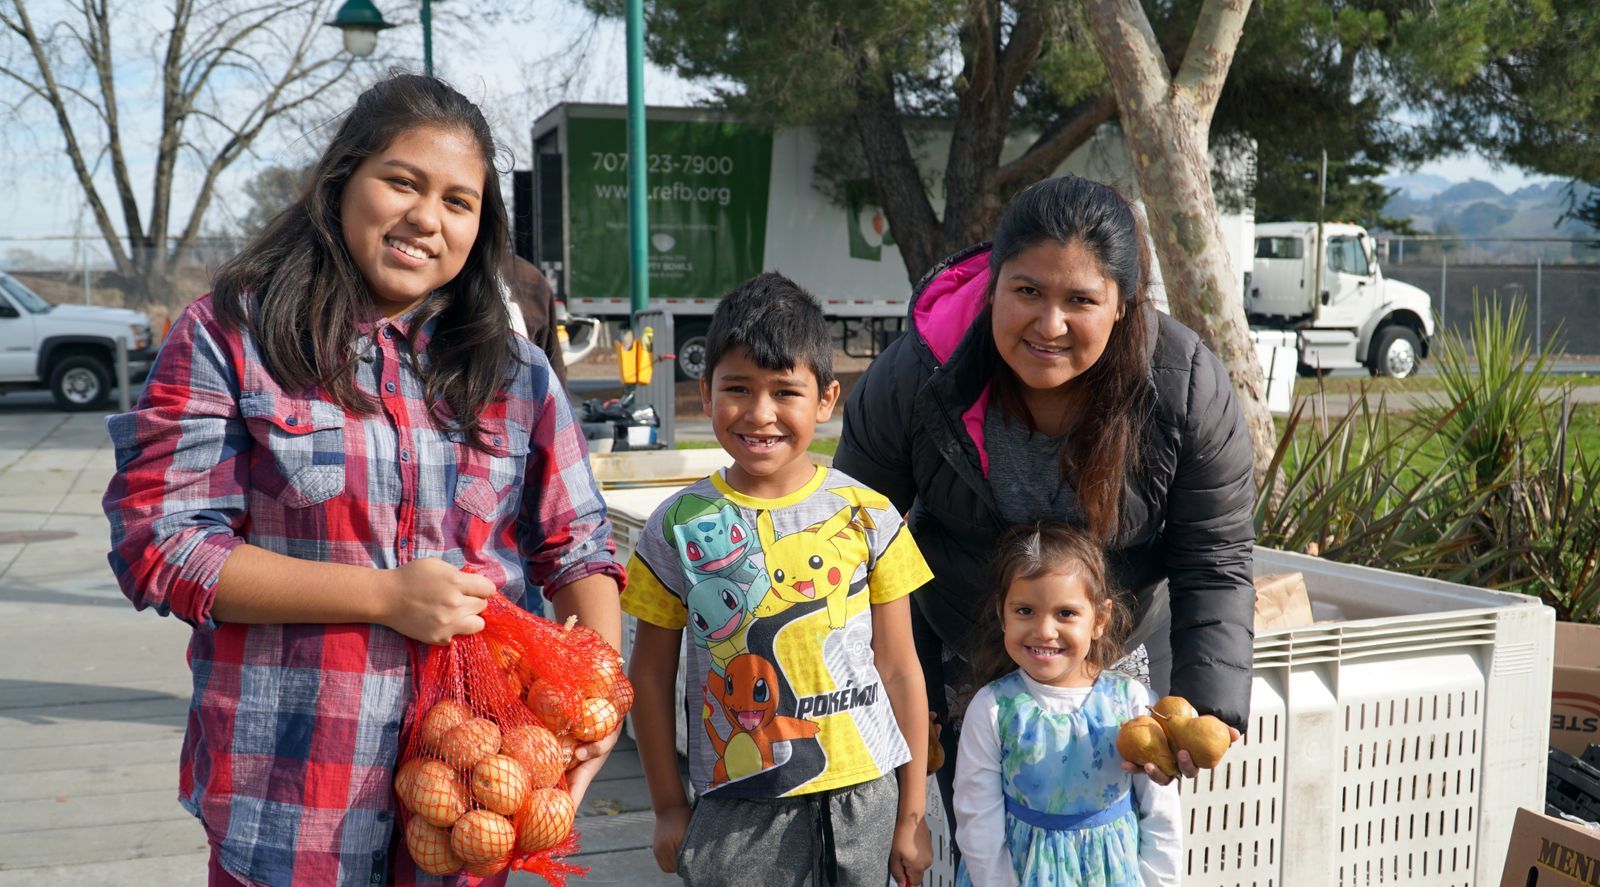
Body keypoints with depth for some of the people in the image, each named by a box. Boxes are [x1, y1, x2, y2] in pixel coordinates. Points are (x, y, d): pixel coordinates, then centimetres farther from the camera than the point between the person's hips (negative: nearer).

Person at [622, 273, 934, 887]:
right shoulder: (679, 526, -3)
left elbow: (900, 669, 1)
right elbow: (651, 673, 4)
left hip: (863, 798, 1)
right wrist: (668, 807, 5)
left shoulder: (866, 515, -3)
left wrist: (912, 815, 3)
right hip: (736, 811, 0)